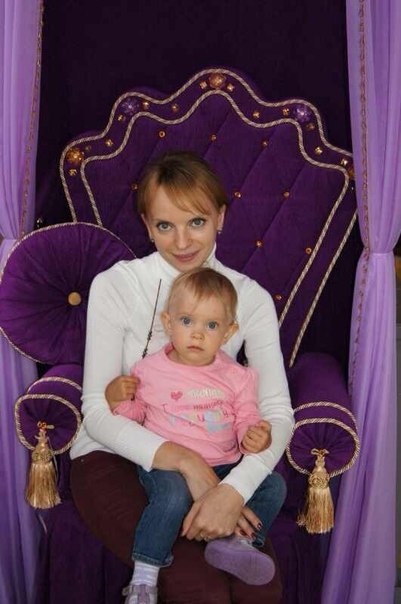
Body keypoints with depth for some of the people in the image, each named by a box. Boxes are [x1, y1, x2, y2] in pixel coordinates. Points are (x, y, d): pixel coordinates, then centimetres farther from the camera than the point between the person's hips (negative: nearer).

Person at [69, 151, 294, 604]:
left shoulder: (251, 298, -4)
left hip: (203, 460, 3)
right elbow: (97, 411, -14)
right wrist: (184, 460, -29)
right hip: (113, 456, -3)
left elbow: (277, 412, -13)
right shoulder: (114, 286, -11)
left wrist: (235, 488, -32)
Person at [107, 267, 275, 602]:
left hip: (223, 465, 4)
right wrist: (117, 400, -11)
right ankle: (145, 574, -20)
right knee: (173, 494, -33)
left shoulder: (236, 376, 4)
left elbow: (246, 420, 7)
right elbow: (135, 413, 10)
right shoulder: (148, 370, 1)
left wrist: (253, 437, -16)